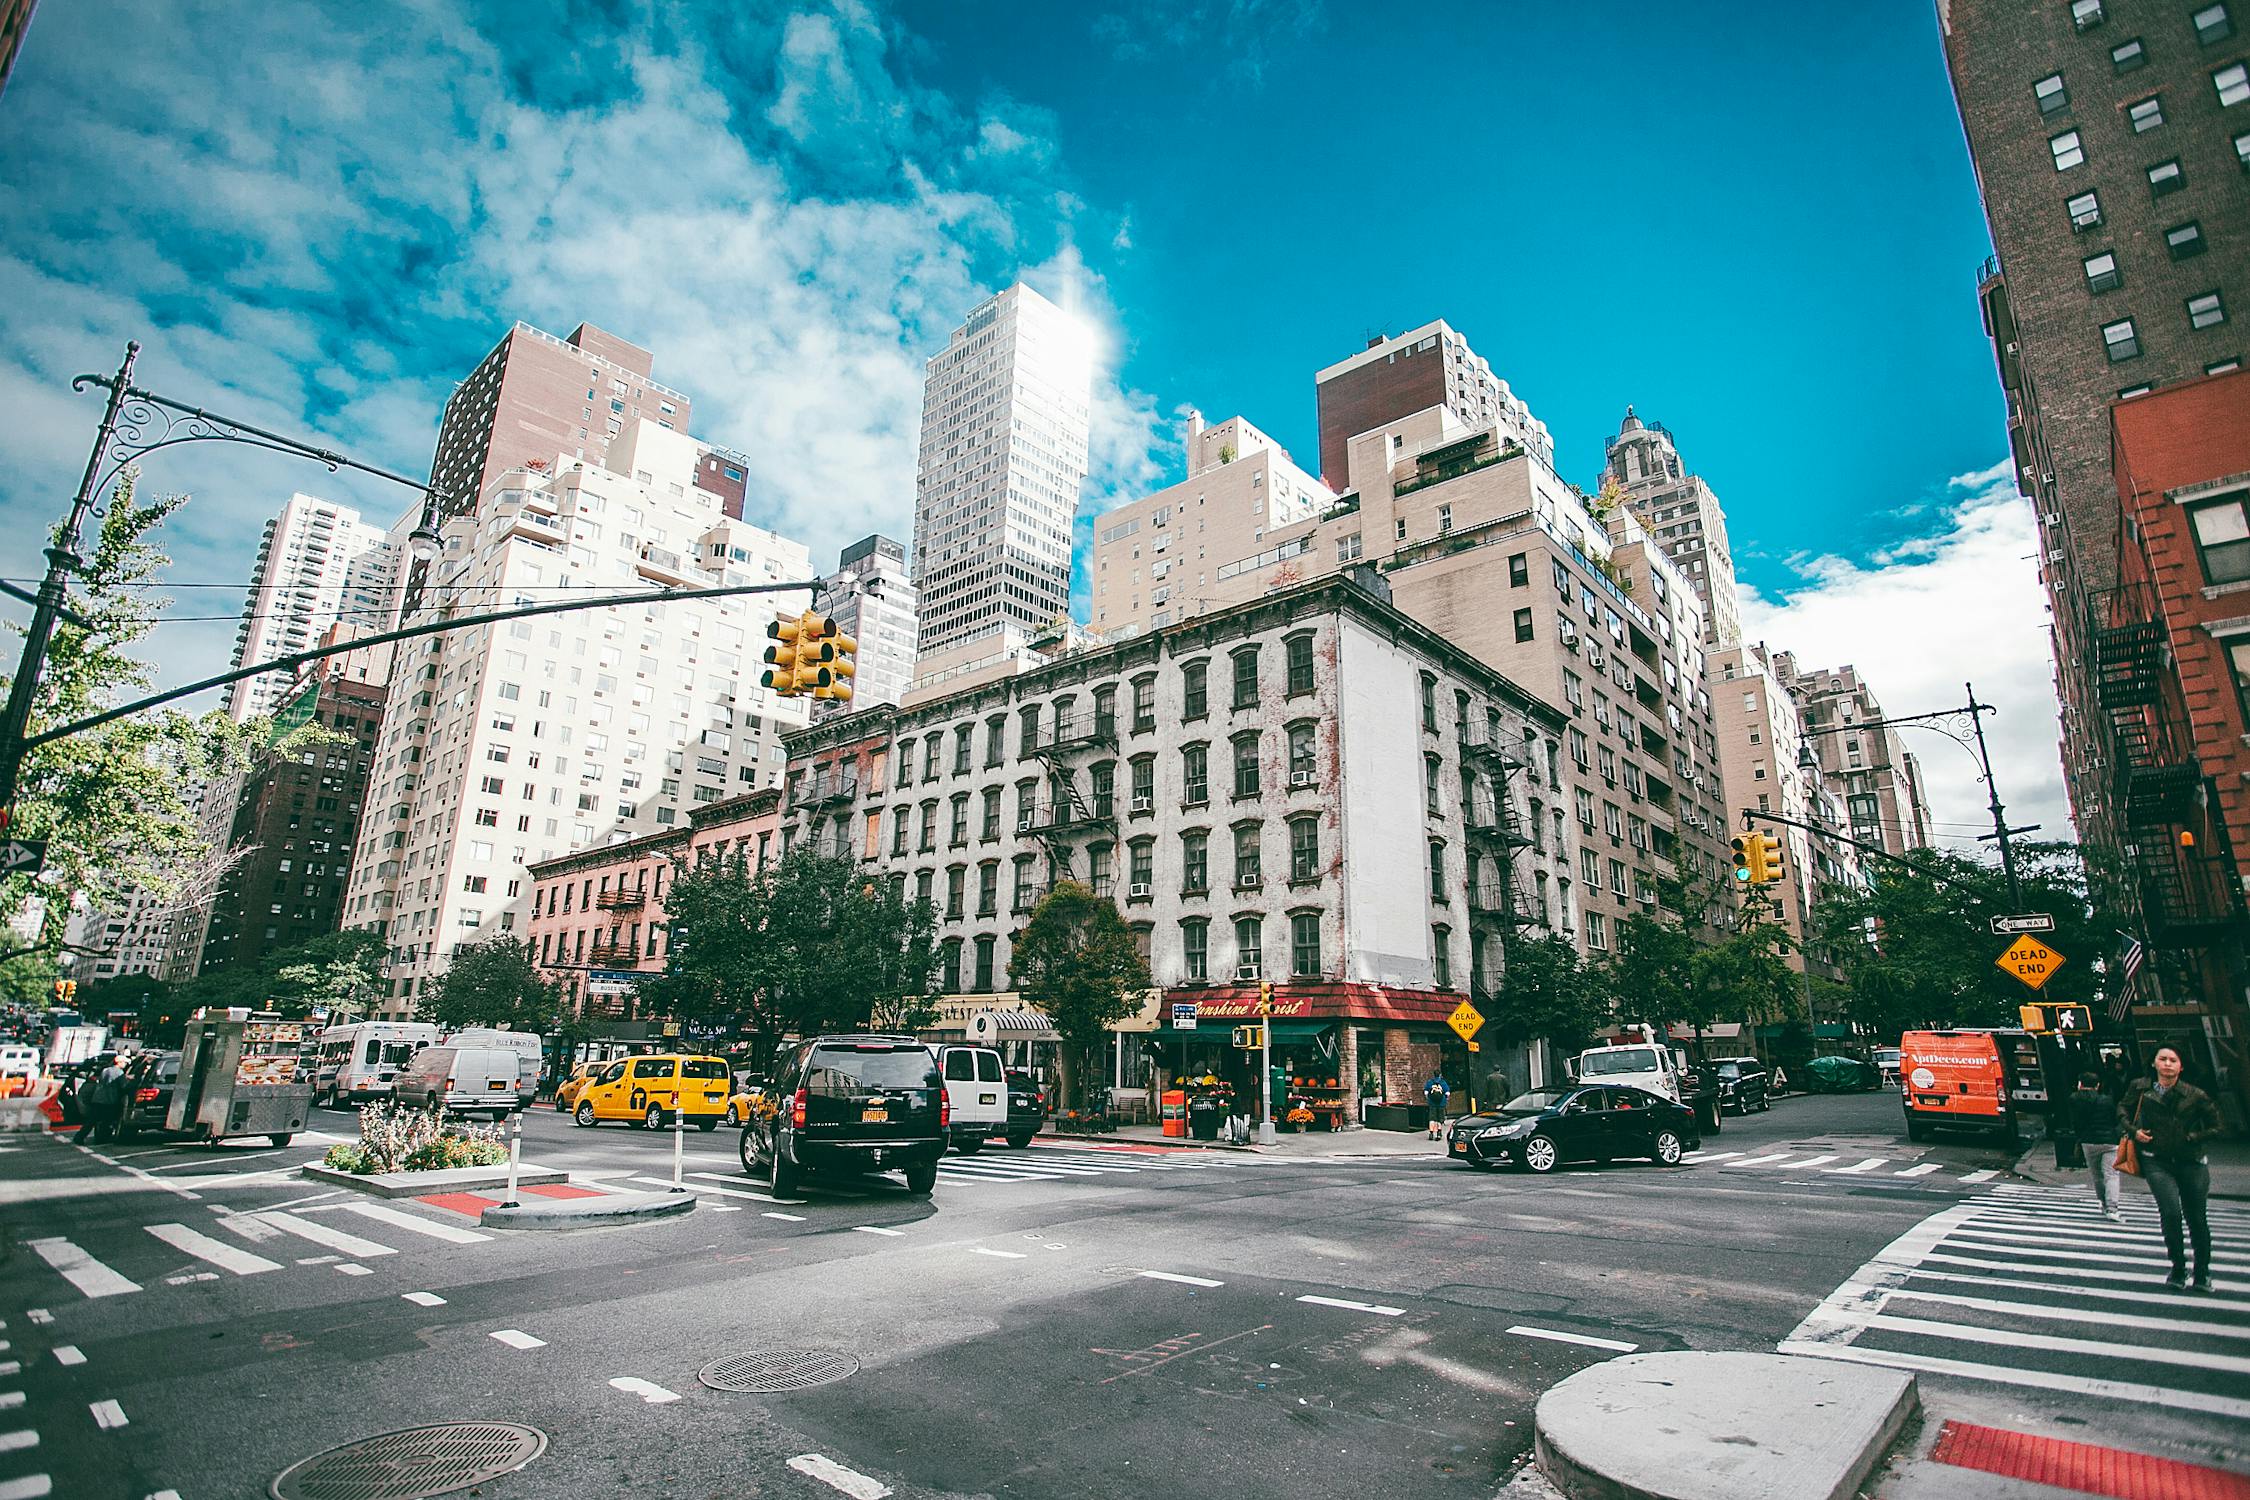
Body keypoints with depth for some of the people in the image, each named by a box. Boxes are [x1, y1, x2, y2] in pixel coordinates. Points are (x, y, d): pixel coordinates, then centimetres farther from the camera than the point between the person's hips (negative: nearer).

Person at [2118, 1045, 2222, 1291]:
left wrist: (2192, 1138, -3)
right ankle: (2178, 1268, 5)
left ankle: (2202, 1273, 26)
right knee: (2171, 1212, -13)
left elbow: (2214, 1125, 9)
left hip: (2191, 1162, 1)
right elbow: (2122, 1109, 14)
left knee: (2197, 1219, 8)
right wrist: (2133, 1130, -1)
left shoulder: (2195, 1095, -2)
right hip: (2157, 1162, -1)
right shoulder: (2141, 1088, 1)